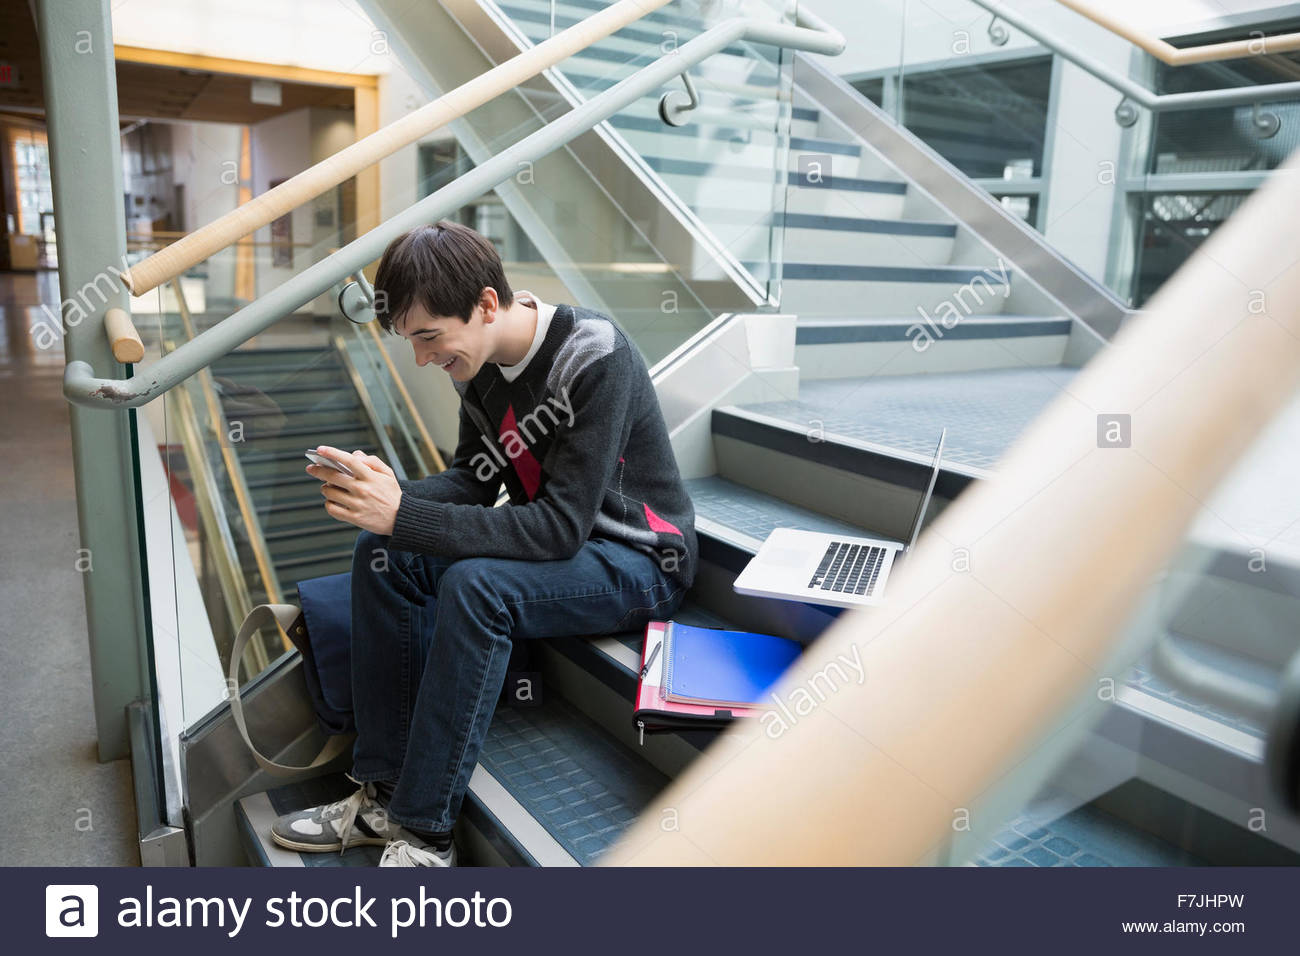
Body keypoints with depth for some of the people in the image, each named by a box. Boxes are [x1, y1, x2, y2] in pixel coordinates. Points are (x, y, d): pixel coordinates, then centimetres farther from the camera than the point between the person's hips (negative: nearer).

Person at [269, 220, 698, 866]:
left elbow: (561, 526, -29)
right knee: (382, 554, -8)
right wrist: (389, 496, -16)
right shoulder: (481, 361, -3)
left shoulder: (594, 357, -26)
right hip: (556, 537, 8)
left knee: (474, 585, -32)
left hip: (640, 561, -7)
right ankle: (384, 792, -2)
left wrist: (403, 517, -31)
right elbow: (474, 481, 5)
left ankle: (422, 836, -17)